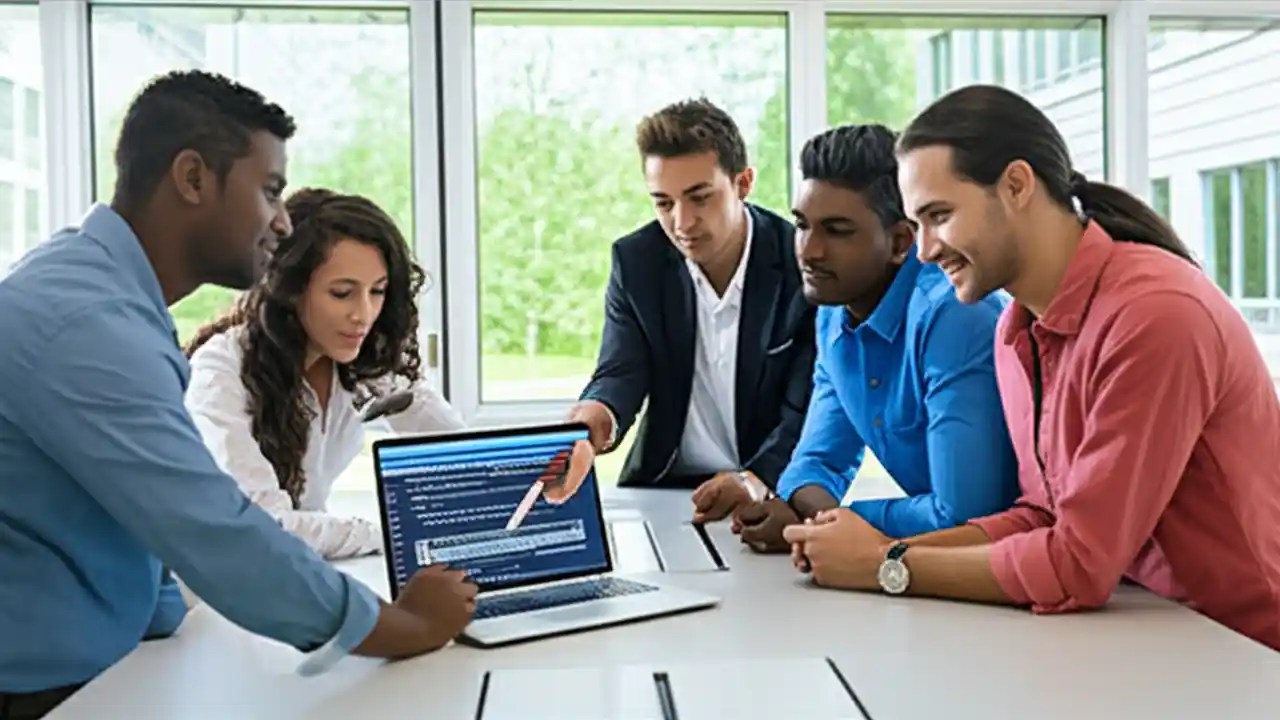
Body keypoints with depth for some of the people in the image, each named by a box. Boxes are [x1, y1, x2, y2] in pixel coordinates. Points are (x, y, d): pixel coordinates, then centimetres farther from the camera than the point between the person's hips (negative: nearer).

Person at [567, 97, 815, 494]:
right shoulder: (636, 261, -2)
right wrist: (599, 413, -32)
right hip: (662, 487, 2)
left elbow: (806, 410, -13)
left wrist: (757, 479, -32)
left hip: (772, 492, -2)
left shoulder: (804, 266, -11)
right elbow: (620, 372, -8)